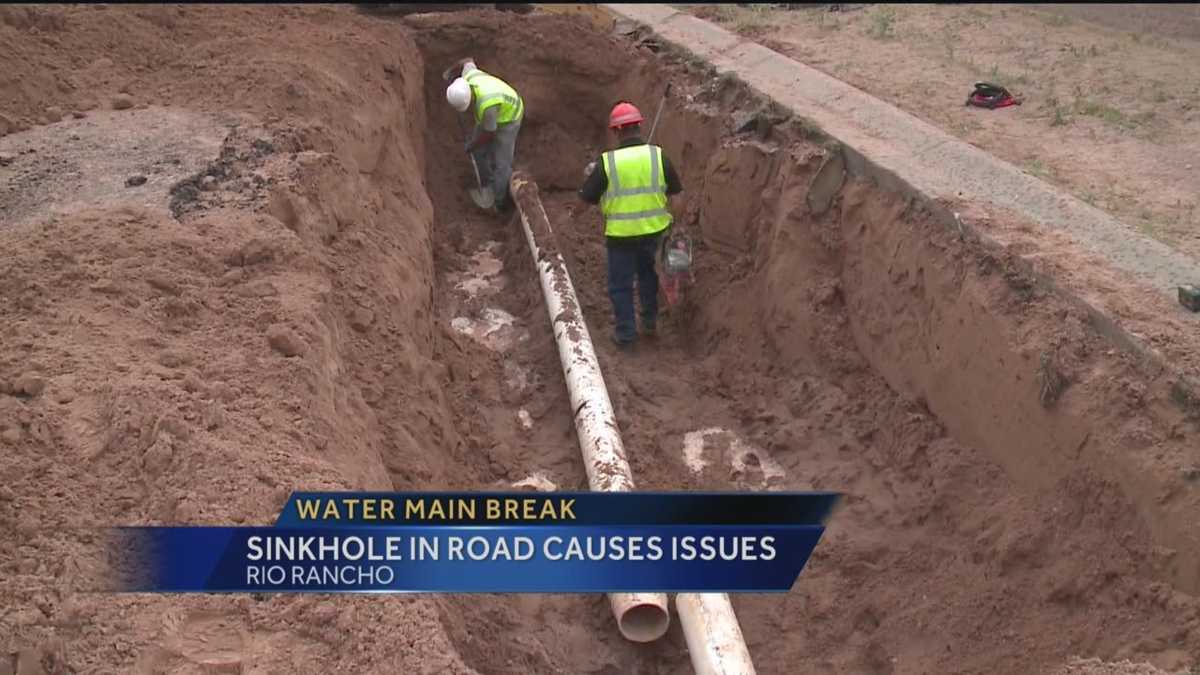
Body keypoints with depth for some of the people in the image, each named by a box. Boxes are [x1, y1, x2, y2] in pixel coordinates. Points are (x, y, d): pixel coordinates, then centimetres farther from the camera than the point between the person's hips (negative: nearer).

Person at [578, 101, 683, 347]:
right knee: (648, 274, 27)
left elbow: (587, 196, -8)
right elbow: (676, 188, 2)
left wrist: (591, 176, 11)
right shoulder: (658, 155, -10)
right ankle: (650, 321, 38)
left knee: (620, 283, 13)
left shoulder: (607, 162, -16)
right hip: (653, 229, 3)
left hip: (621, 234, -3)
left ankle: (625, 332, 20)